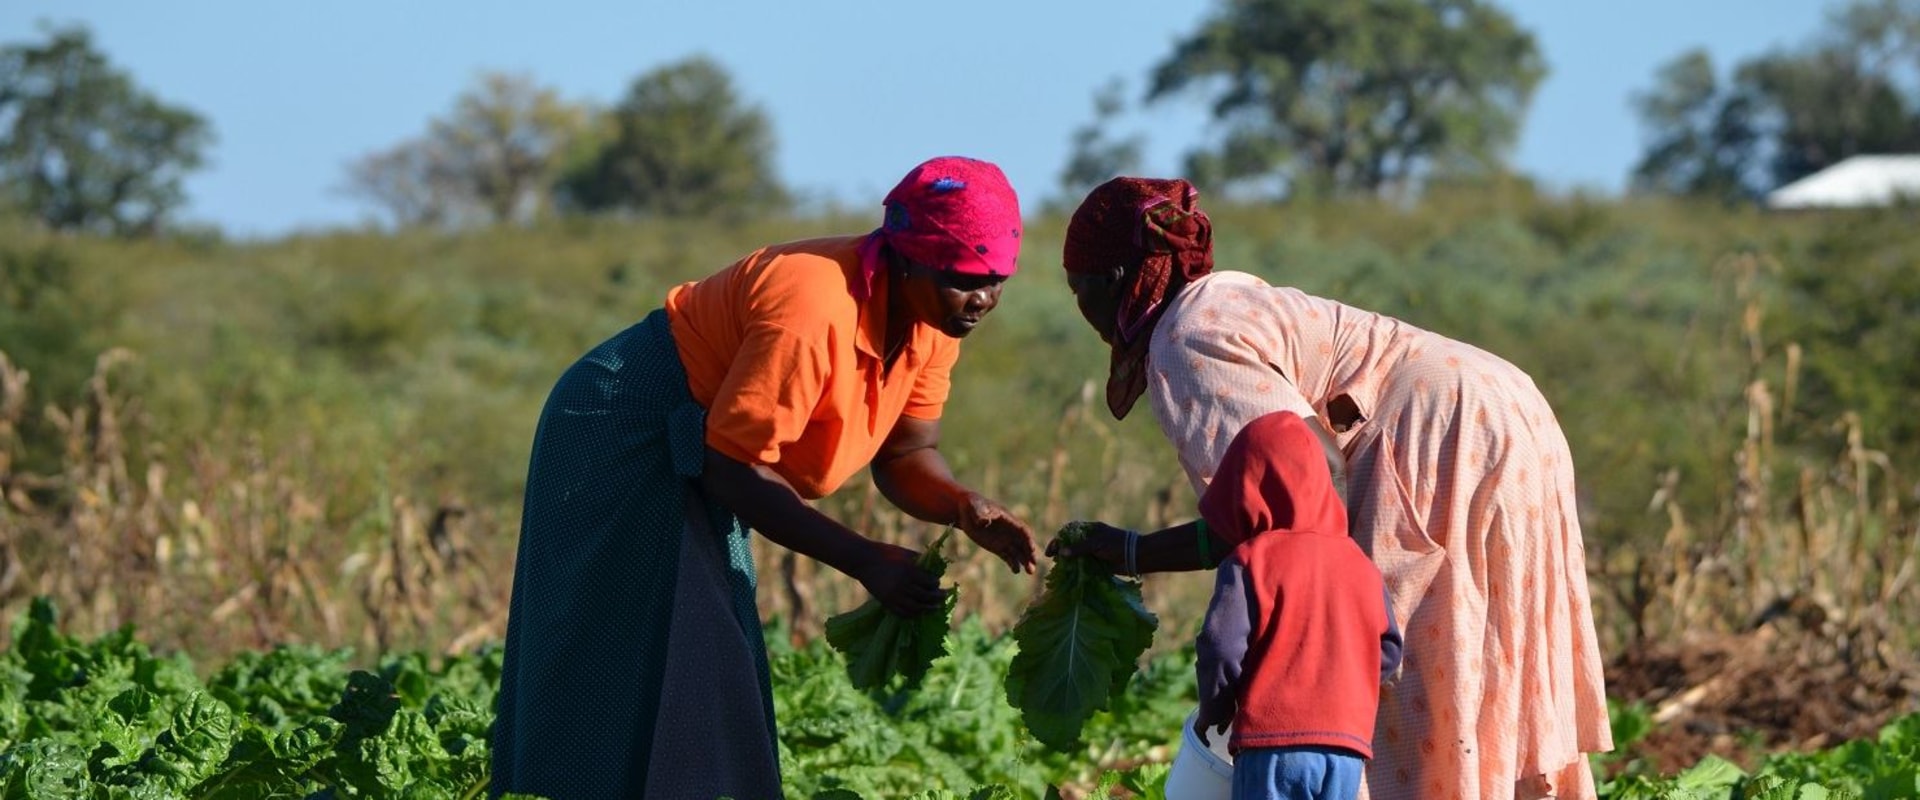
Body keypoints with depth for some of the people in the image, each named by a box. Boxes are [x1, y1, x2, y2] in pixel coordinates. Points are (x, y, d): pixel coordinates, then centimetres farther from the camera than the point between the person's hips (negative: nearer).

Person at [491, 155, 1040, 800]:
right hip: (628, 440, -10)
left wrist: (963, 508, -20)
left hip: (690, 462, 10)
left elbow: (904, 454, 2)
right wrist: (864, 560, -29)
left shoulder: (935, 318, -6)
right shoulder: (814, 309, -33)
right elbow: (735, 467, -29)